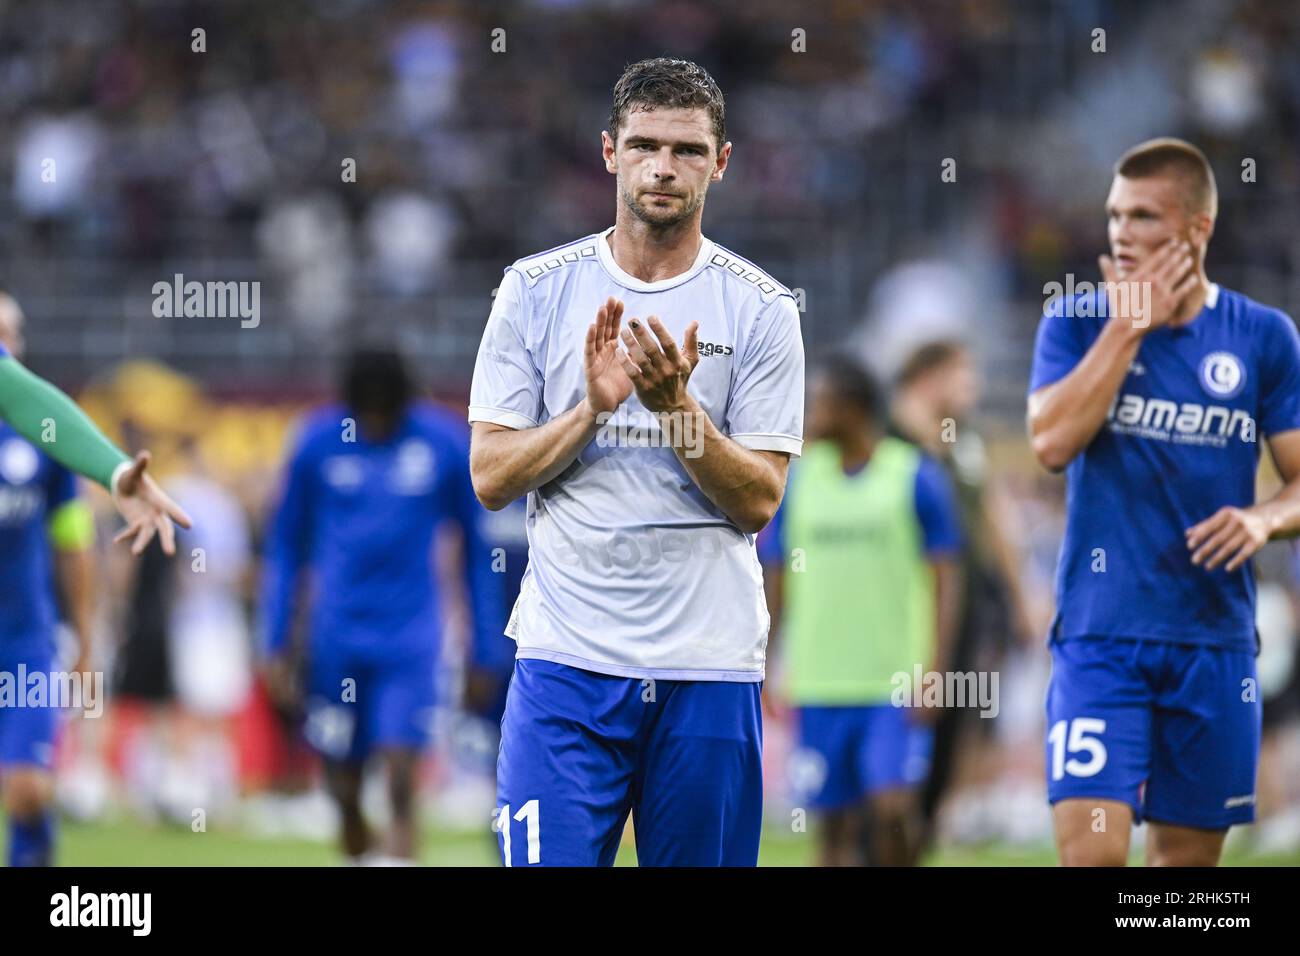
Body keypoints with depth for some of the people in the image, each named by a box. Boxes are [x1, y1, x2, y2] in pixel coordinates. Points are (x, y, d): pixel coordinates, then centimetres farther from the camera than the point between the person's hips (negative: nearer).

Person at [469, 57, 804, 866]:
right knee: (545, 861, -11)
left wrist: (677, 405, -17)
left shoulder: (761, 309, 3)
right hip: (566, 657, 0)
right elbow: (491, 477, 1)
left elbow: (758, 501, -2)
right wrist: (594, 407, -14)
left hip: (709, 667, 0)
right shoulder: (536, 290, 5)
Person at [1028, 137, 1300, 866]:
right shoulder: (1078, 323, 1)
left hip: (1215, 638, 2)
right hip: (1101, 634, -2)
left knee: (1189, 854, 8)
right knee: (1092, 849, -14)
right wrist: (1130, 325, -13)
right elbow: (1052, 442, -15)